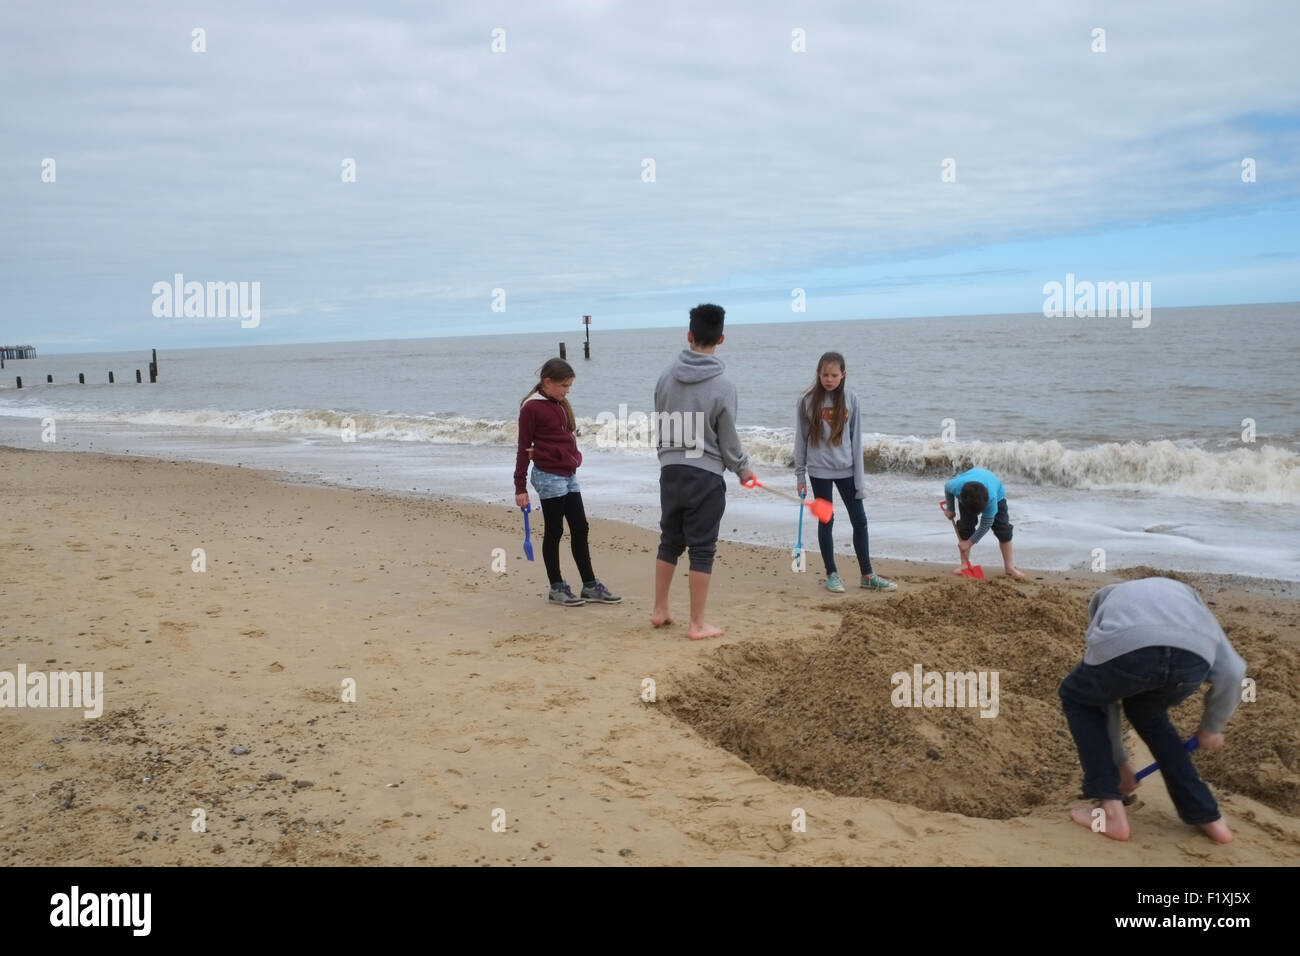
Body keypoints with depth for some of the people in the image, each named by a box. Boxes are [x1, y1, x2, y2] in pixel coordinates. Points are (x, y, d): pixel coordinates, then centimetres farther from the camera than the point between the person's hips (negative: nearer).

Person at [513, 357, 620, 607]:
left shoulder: (562, 405, 12)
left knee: (580, 529, 8)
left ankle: (590, 585, 15)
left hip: (569, 475, 8)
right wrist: (520, 487, -9)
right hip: (549, 476, -8)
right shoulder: (531, 407, -9)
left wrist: (575, 458, 3)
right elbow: (523, 449, -9)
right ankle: (556, 588, 12)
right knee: (554, 531, 1)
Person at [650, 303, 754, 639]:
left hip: (670, 470, 5)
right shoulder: (723, 385, -13)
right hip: (705, 476, -5)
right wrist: (742, 468, 12)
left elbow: (659, 422, 7)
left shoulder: (667, 375, -1)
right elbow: (728, 440, -6)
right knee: (702, 550, 3)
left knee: (669, 542, 18)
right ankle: (697, 624, 8)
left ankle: (660, 610, 28)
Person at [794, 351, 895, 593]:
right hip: (819, 471, -2)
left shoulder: (851, 399, -2)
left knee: (859, 520, 6)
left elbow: (856, 439, 0)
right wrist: (800, 475, 0)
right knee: (826, 521, 6)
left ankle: (867, 575, 18)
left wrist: (860, 477, -2)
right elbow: (801, 438, 0)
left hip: (846, 469, 2)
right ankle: (831, 575, 18)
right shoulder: (807, 401, -5)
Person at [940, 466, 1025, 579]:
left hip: (997, 492, -2)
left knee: (1003, 528, -10)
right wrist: (949, 509, -3)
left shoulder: (992, 498, -46)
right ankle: (965, 564, 0)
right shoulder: (956, 485, -41)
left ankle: (1009, 566, -1)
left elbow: (986, 524, -33)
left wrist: (970, 542, -26)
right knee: (965, 527, -11)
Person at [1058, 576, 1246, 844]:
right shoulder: (1187, 596, 42)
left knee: (1076, 698, 32)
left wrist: (1120, 762, 54)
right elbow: (1232, 671, 26)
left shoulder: (1107, 605, 43)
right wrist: (1212, 727, 42)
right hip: (1193, 656, 2)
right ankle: (1207, 817, 38)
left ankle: (1111, 811, 22)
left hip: (1124, 647, -2)